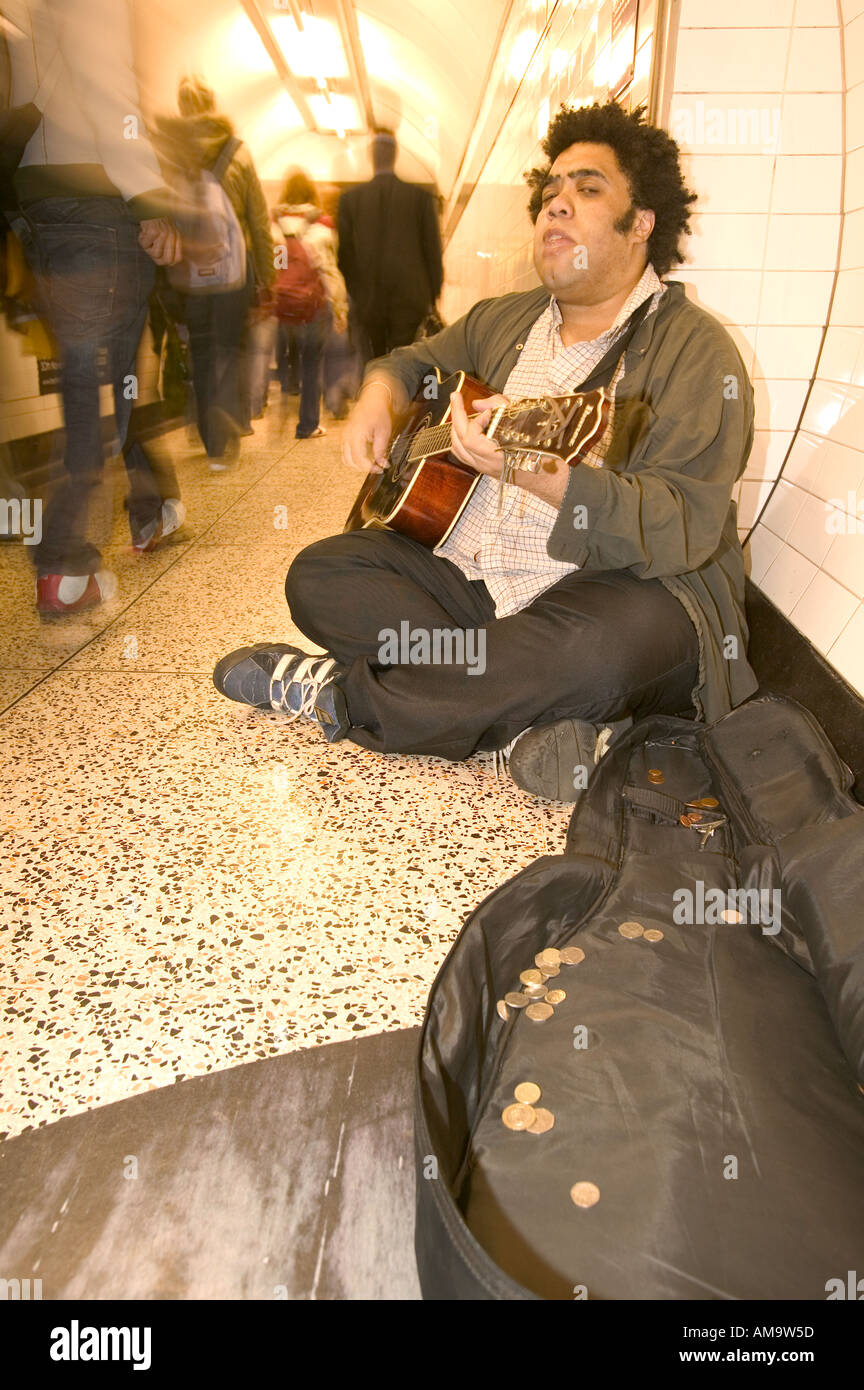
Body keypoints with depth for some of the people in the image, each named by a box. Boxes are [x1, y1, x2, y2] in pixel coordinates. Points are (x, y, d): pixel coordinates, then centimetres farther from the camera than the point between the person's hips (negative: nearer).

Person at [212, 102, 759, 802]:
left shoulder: (694, 350, -8)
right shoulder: (503, 321, 13)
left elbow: (682, 529, -22)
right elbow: (417, 359, 31)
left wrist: (532, 471, -36)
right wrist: (380, 395, 6)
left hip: (612, 592, -5)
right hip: (468, 585, 6)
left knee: (620, 635, -40)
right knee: (320, 574, -10)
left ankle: (340, 694, -21)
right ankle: (527, 707, -20)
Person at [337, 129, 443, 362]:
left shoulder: (350, 198, 3)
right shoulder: (421, 196, 0)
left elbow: (344, 252, 5)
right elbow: (433, 249, 1)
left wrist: (353, 295, 15)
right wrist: (433, 297, 9)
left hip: (367, 300, 1)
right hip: (410, 299, -1)